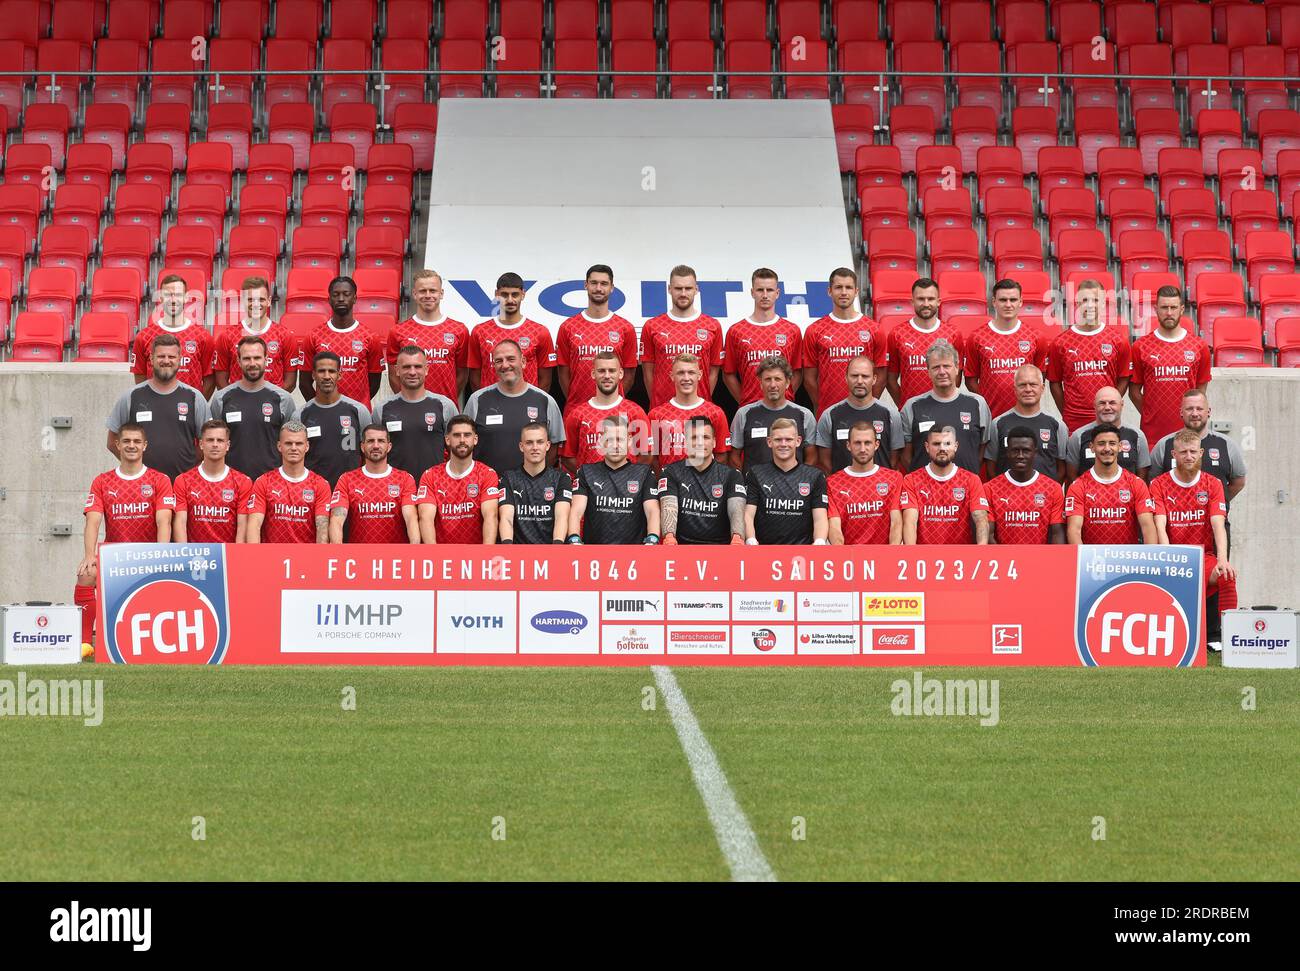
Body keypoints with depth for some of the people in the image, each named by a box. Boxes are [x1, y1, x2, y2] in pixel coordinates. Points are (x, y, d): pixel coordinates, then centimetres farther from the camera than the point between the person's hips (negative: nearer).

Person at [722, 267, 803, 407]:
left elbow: (797, 373, 10)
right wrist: (744, 401, 0)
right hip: (749, 408, 0)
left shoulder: (792, 330, 7)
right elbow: (728, 374, 7)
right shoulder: (736, 331, 5)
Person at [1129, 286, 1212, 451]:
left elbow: (1201, 389, 12)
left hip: (1187, 431, 1)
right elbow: (1134, 390, 7)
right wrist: (1150, 415, 2)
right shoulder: (1141, 347, 3)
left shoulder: (1199, 346, 6)